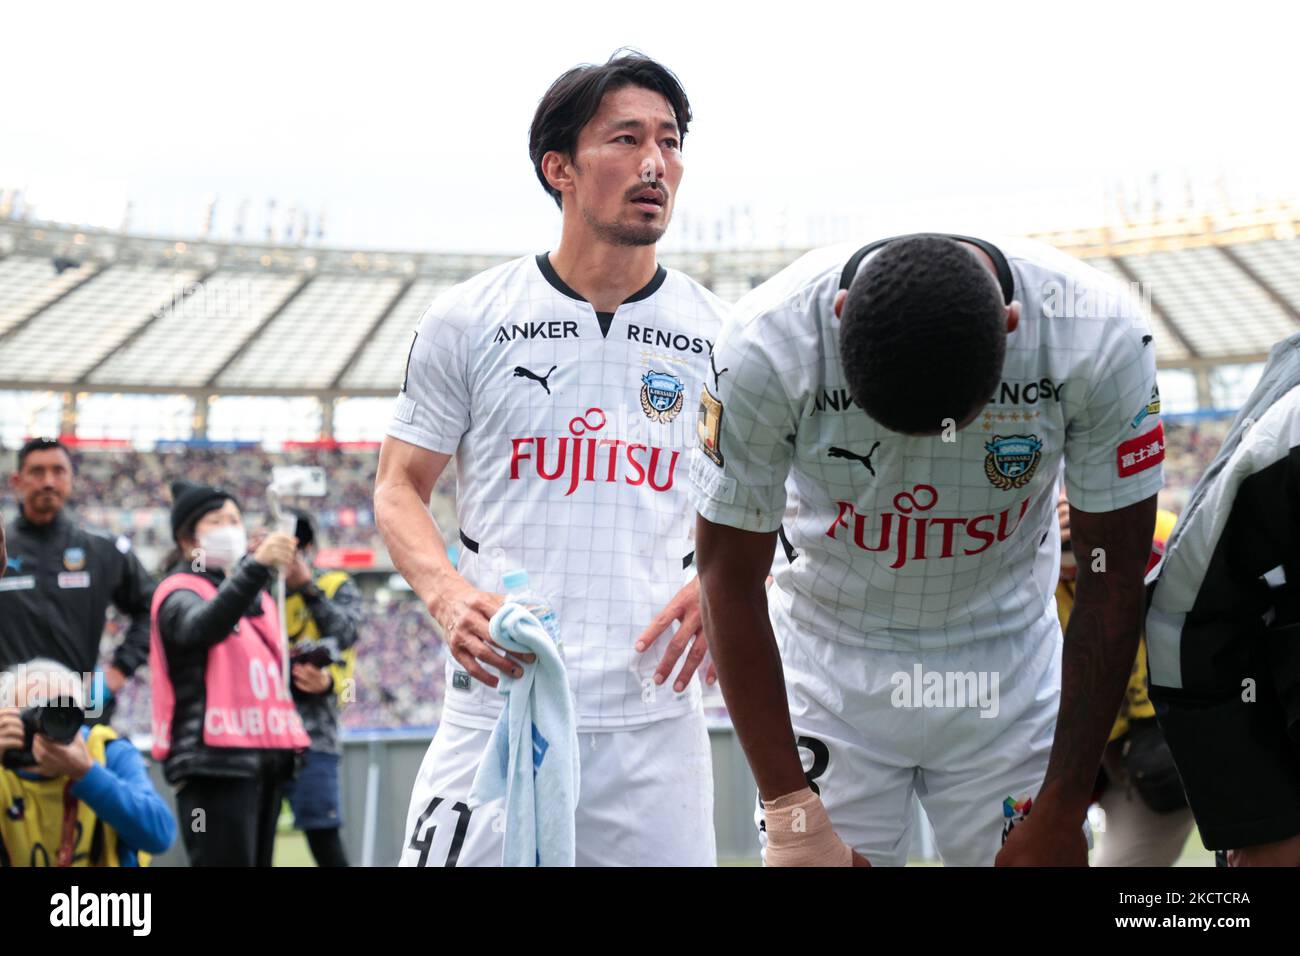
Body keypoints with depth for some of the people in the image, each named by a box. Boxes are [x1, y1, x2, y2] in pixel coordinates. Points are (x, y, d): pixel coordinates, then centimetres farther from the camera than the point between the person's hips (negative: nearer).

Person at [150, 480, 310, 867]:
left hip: (266, 756, 8)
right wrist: (256, 566, -39)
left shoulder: (257, 596, 21)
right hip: (215, 760, -8)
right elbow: (202, 626, -26)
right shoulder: (179, 592, -3)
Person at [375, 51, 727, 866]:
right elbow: (399, 488, 8)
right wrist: (450, 595, -12)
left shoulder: (718, 335, 8)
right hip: (497, 701, -1)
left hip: (654, 714, 2)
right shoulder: (466, 320, 3)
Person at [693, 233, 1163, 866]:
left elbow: (1112, 578, -12)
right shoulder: (768, 347, -25)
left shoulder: (1099, 338, -23)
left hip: (1008, 664, 1)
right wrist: (792, 815, -14)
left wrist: (1062, 812, -9)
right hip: (832, 663, -1)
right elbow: (731, 580, -13)